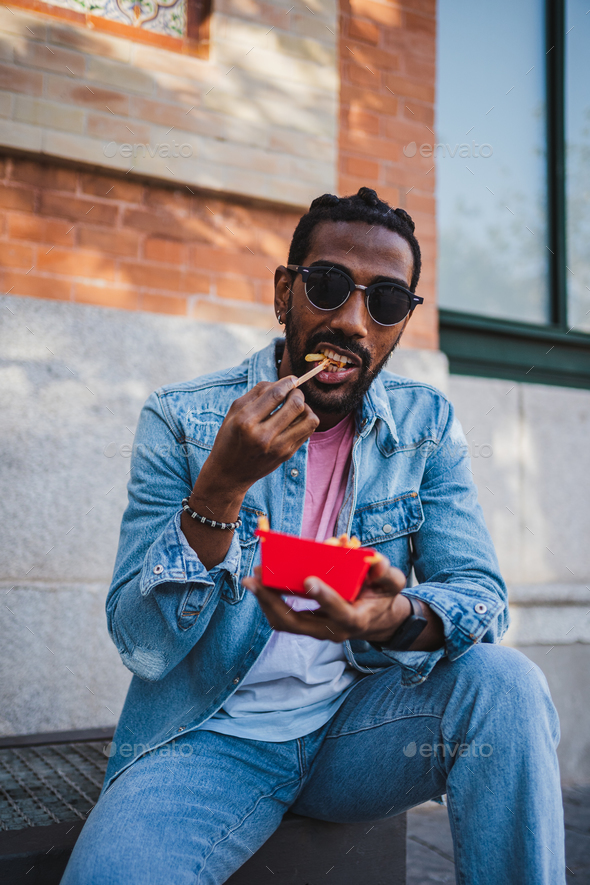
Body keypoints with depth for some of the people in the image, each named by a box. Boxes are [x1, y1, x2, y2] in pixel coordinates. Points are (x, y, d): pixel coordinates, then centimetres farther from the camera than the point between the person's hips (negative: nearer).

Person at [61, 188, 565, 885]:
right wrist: (222, 486, -28)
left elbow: (481, 595, -5)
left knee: (502, 682, -23)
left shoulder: (427, 427, 1)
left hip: (356, 723, 4)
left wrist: (398, 617, -29)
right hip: (215, 737, -3)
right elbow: (141, 646, -12)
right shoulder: (180, 420, -8)